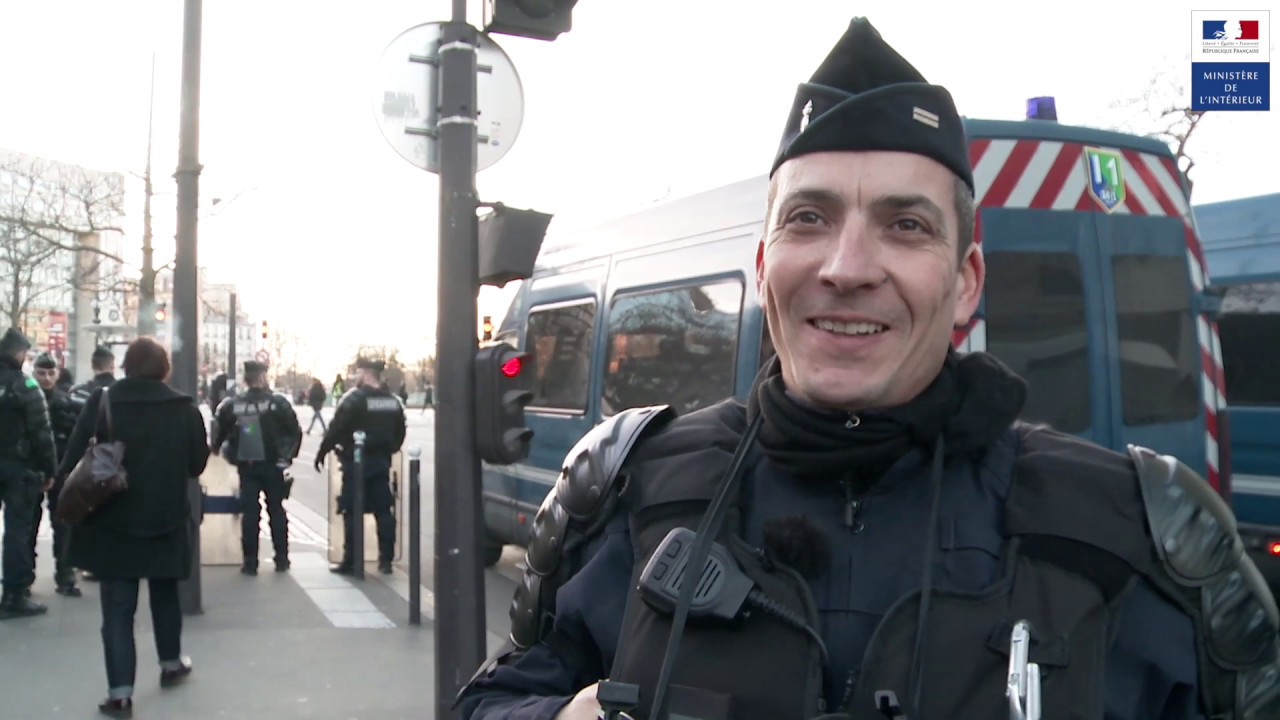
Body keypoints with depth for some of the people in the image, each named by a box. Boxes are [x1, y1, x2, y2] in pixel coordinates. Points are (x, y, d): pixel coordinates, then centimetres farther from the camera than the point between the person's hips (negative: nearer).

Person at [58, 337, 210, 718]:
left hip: (112, 520, -1)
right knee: (165, 593, 22)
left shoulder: (102, 401, -10)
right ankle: (171, 663, 37)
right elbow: (197, 464, 0)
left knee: (118, 605, 4)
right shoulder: (185, 408, -7)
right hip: (166, 519, 1)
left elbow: (74, 459, -10)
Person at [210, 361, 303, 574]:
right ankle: (281, 559, 12)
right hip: (272, 464, -1)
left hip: (246, 465, 1)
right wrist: (288, 455, 6)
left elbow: (219, 431, 0)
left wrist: (215, 448, 19)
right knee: (276, 511, 11)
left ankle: (250, 562, 3)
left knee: (249, 512, 6)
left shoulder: (232, 405, -2)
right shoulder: (277, 402, -7)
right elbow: (295, 431, -7)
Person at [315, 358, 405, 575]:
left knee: (352, 511, 0)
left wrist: (322, 453, -5)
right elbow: (399, 433, 14)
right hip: (381, 462, 6)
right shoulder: (393, 401, 7)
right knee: (384, 510, 9)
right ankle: (386, 560, 10)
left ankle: (350, 561, 1)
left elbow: (336, 429, -14)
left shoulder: (354, 399, -13)